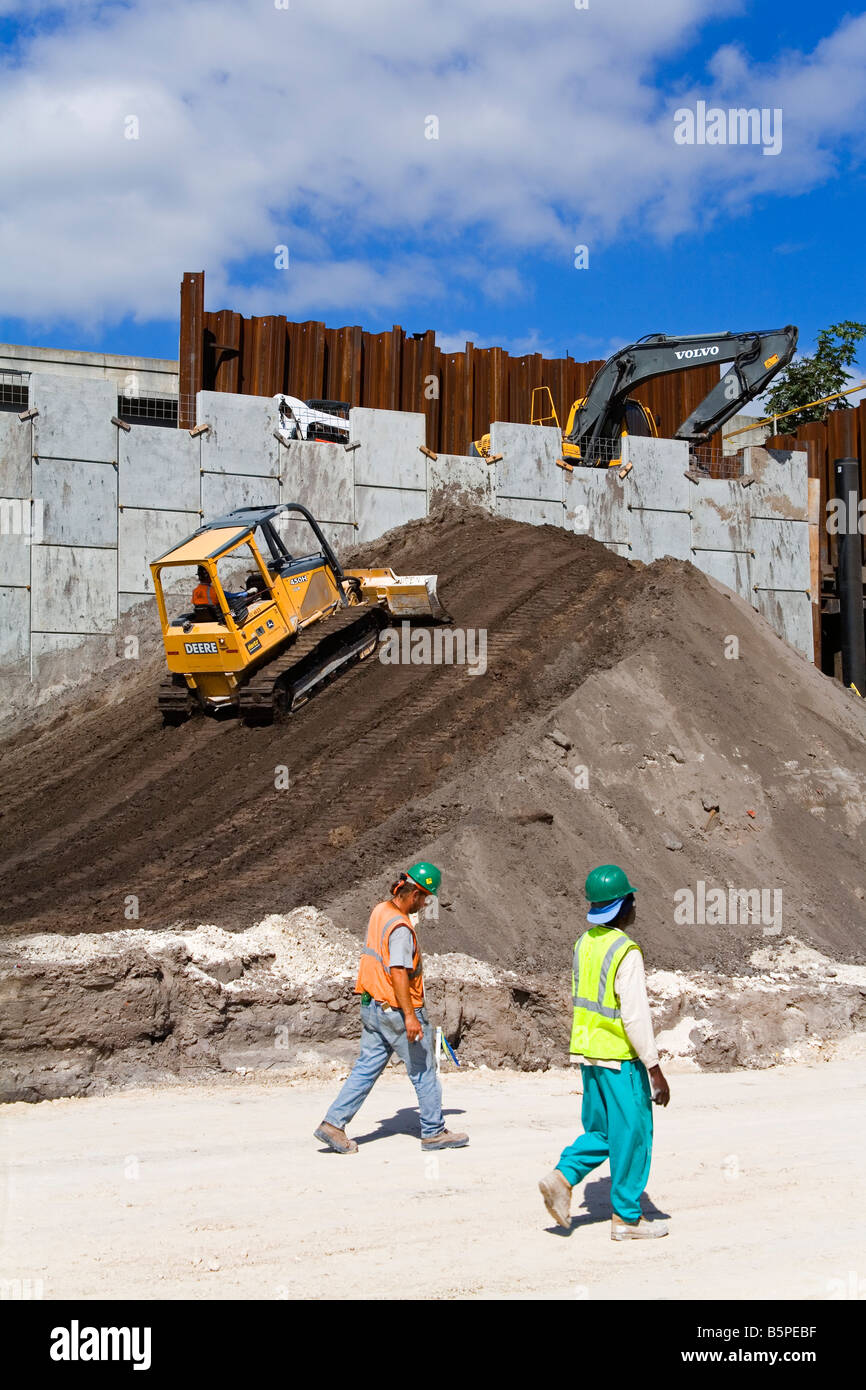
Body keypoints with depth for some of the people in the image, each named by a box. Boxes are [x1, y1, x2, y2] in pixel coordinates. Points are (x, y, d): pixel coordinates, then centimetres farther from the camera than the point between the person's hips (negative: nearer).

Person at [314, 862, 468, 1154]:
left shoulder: (379, 910, 6)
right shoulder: (400, 926, -23)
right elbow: (398, 972, -28)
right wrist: (409, 1016, -29)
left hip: (372, 1007, 9)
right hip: (397, 1010, -9)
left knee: (366, 1069, 12)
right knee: (424, 1071, 6)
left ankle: (333, 1124, 7)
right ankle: (434, 1133, 15)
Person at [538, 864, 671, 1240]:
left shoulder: (584, 942, 6)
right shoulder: (625, 951, -18)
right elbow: (635, 1016, -20)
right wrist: (655, 1070, -15)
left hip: (587, 1051, 8)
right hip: (620, 1056, -8)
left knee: (602, 1130, 19)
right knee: (631, 1134, 4)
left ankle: (562, 1176, 2)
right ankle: (626, 1217, 11)